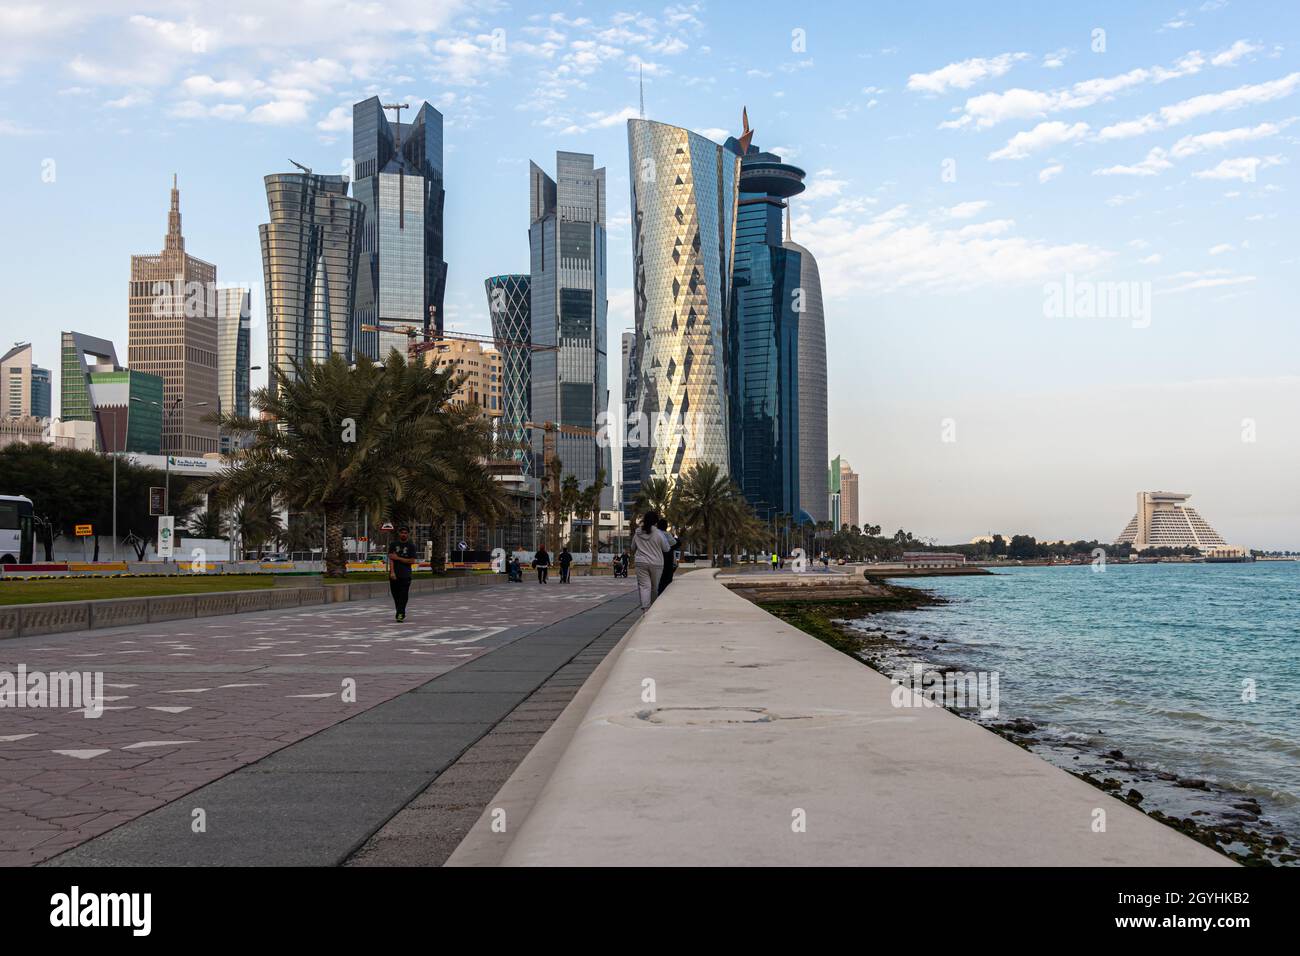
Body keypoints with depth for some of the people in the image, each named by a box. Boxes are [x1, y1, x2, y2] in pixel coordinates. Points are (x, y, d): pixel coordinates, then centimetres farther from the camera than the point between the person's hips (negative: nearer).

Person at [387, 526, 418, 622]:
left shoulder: (411, 546, 4)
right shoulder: (393, 544, 8)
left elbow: (412, 561, -2)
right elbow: (390, 558, 0)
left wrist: (398, 558, -7)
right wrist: (392, 572, -12)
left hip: (406, 575, -2)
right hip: (394, 574, 2)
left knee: (403, 596, -11)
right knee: (396, 596, 6)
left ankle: (401, 614, -15)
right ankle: (400, 613, 17)